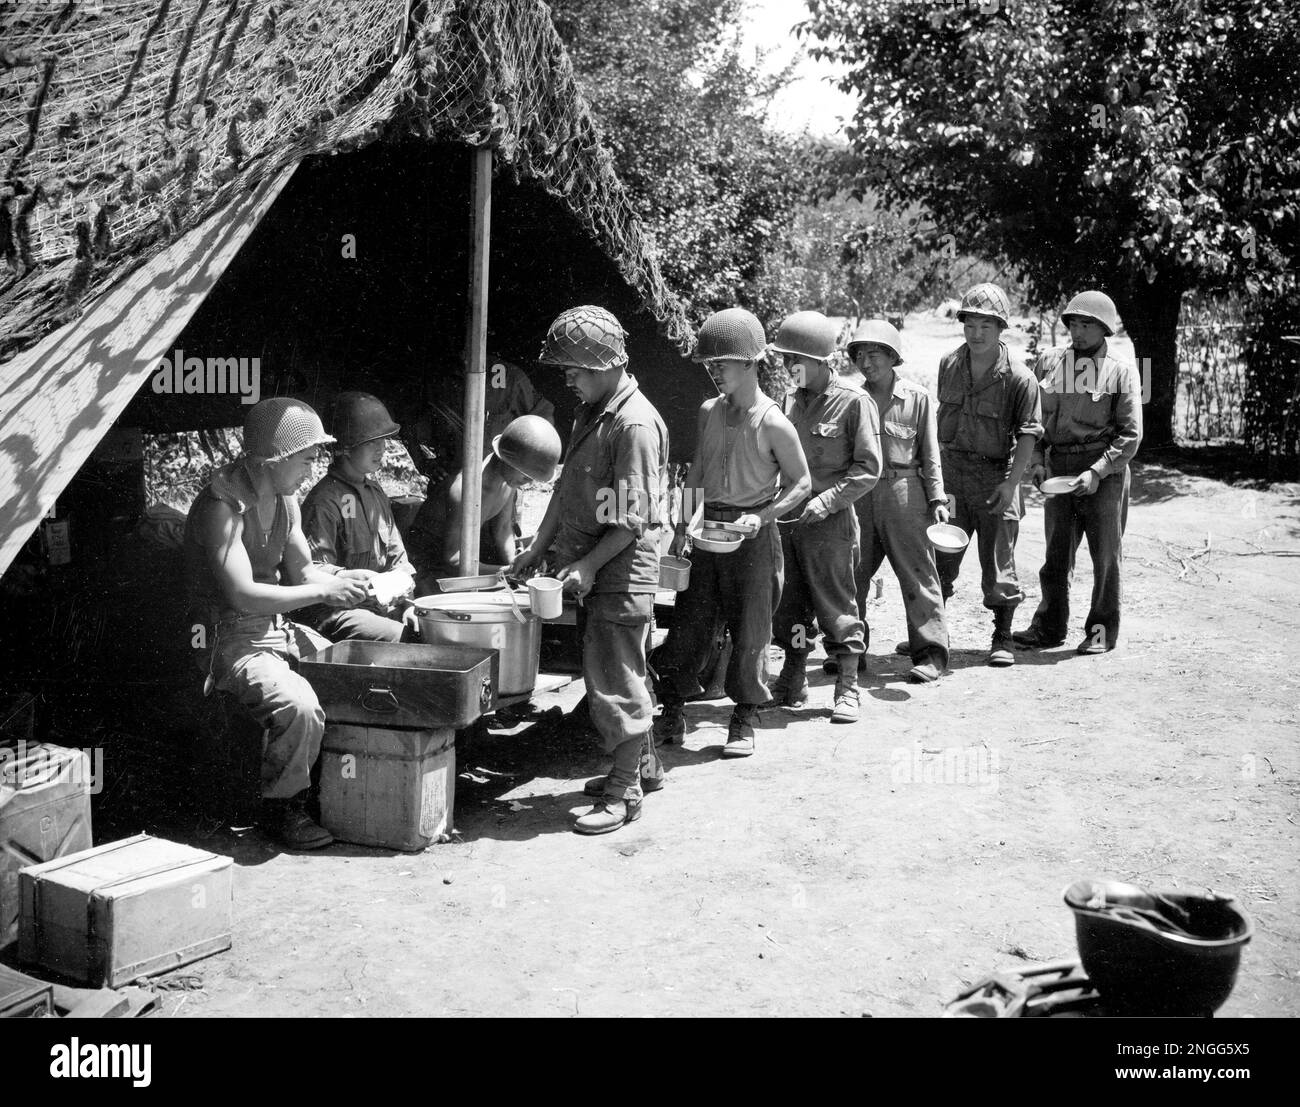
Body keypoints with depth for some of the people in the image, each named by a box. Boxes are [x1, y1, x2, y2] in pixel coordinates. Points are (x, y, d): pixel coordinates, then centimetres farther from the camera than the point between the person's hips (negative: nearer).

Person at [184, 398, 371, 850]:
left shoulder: (284, 500, 8)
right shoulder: (221, 505, -20)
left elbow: (301, 569, 14)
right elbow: (243, 594, -27)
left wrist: (339, 580, -8)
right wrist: (322, 592, -23)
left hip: (279, 628, 9)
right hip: (231, 638, -9)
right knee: (300, 706, -31)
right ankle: (281, 808, -9)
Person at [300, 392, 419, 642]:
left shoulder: (375, 493, 17)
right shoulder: (325, 501, -11)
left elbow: (397, 556, 21)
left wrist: (406, 602, 5)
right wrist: (369, 579, -22)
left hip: (381, 606, 8)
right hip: (333, 613, -8)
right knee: (404, 638, -28)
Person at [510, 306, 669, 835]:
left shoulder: (635, 424, -19)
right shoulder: (591, 413, 10)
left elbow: (632, 519, -20)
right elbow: (567, 487, 17)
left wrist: (588, 565, -19)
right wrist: (539, 547, 13)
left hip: (620, 574, -9)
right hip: (593, 571, 9)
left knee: (613, 681, -4)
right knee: (620, 673, 18)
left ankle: (625, 793, 5)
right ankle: (641, 762, 33)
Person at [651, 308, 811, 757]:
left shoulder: (772, 423, -11)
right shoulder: (709, 412, 6)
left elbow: (802, 482, -5)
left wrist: (762, 517, -17)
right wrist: (683, 527, 7)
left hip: (752, 535, -5)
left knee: (750, 629, 2)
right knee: (689, 622, 6)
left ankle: (744, 719, 15)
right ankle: (672, 712, 17)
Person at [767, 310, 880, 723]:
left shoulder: (854, 402, -8)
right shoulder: (789, 400, 10)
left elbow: (868, 468, -9)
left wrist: (826, 500, -17)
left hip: (829, 523, -6)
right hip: (785, 518, 6)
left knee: (837, 607, 0)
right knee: (788, 606, 12)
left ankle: (847, 689, 10)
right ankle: (791, 684, 26)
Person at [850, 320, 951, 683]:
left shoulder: (916, 398, 0)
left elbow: (930, 453, 2)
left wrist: (937, 498, -3)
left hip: (903, 491, -3)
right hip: (858, 496, 4)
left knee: (918, 575, -1)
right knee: (851, 574, 8)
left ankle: (930, 653, 4)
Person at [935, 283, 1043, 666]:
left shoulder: (1019, 379, -12)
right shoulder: (949, 365, 3)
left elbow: (1027, 435, -12)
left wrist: (1011, 482, -19)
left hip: (995, 476, -4)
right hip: (950, 471, 4)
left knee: (998, 562, 3)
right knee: (938, 556, 7)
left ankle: (1003, 638, 15)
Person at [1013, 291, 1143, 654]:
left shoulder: (1121, 370, -4)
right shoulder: (1049, 361, 5)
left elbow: (1130, 433, -5)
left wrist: (1097, 471, -15)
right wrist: (1036, 459, -2)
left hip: (1104, 471, -3)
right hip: (1059, 467, 3)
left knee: (1105, 555, 5)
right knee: (1056, 554, 8)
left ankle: (1103, 630, 16)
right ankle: (1049, 627, 18)